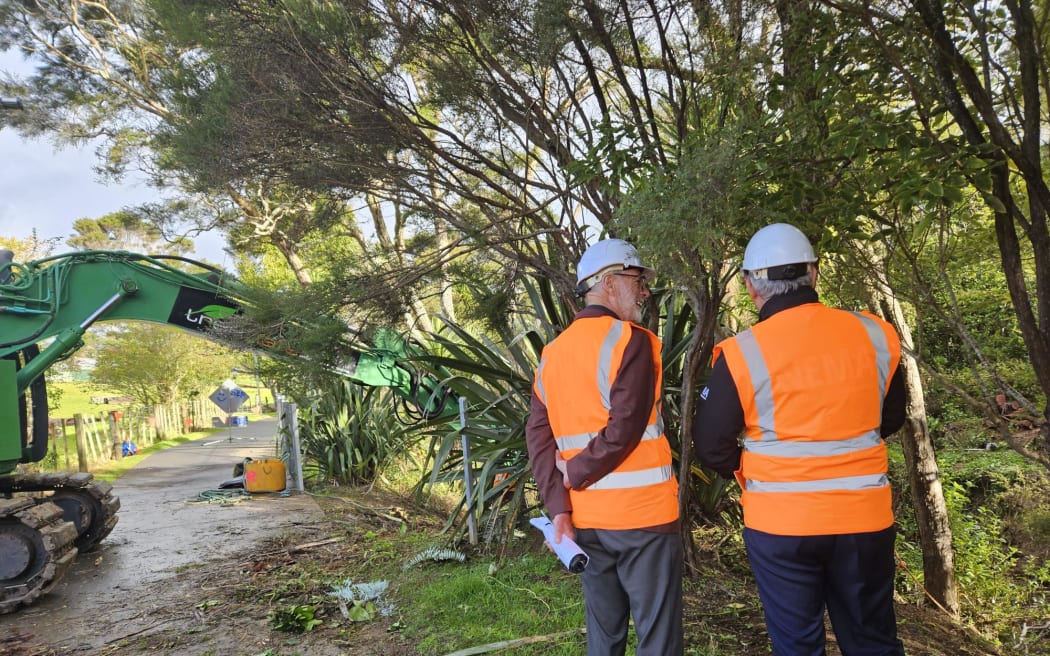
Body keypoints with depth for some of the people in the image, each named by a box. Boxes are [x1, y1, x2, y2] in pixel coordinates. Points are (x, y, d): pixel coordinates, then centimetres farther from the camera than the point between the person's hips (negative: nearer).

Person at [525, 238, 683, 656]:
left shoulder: (552, 352, 10)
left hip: (584, 519, 7)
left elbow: (539, 433, 3)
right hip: (641, 513, -6)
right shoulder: (629, 340, -10)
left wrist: (558, 505, -2)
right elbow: (625, 428, -20)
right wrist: (575, 475, -7)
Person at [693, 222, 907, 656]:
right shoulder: (875, 335, -3)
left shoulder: (741, 355, -15)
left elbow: (712, 448, -8)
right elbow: (890, 420, 11)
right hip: (865, 517, 3)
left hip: (781, 522, -3)